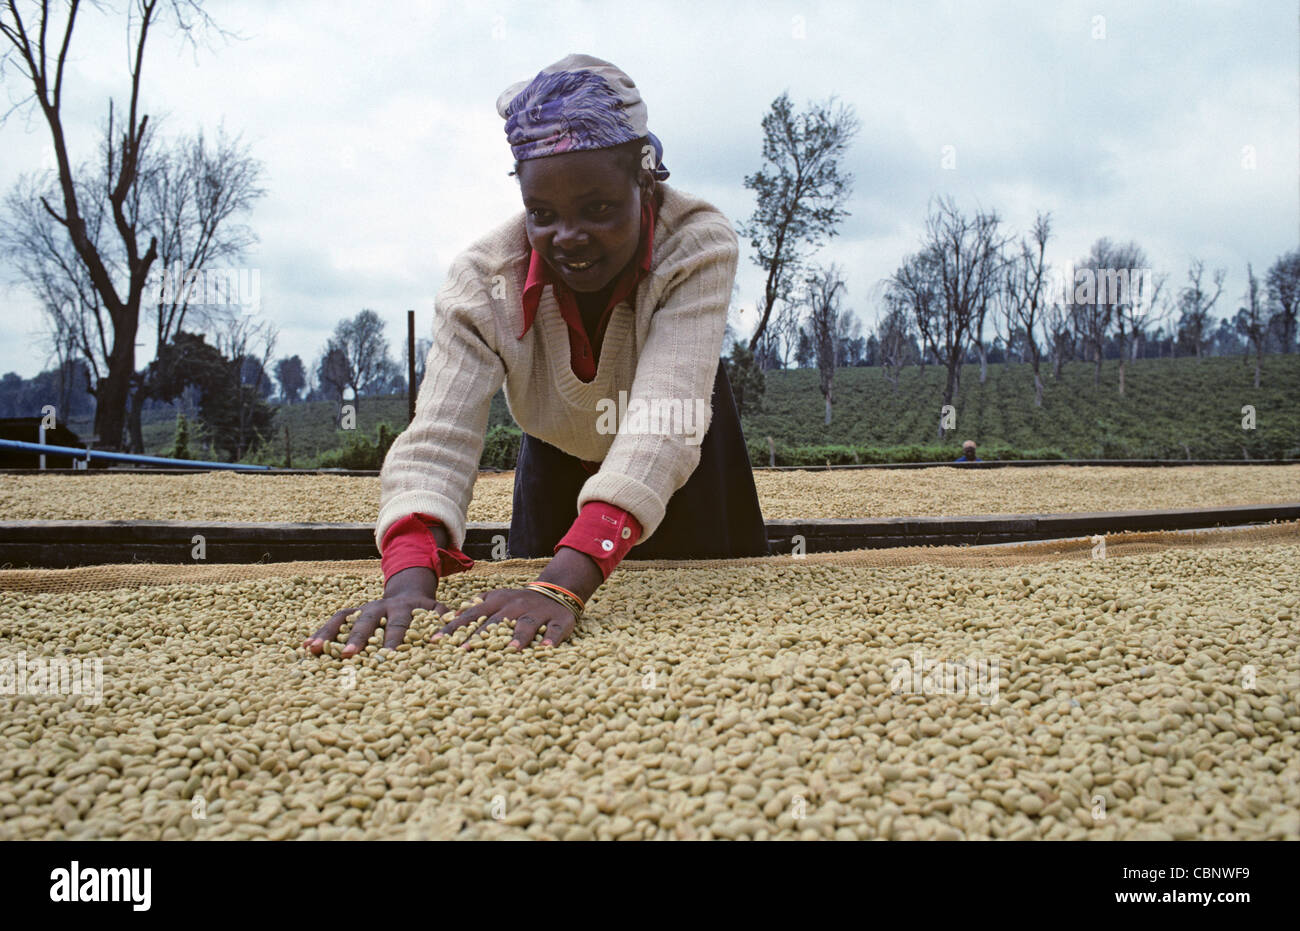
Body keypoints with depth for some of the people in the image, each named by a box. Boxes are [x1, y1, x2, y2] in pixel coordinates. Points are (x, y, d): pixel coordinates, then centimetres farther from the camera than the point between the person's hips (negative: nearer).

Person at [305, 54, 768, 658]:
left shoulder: (699, 246, -36)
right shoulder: (482, 280, -30)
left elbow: (663, 423, -49)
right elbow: (436, 441, -40)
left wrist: (567, 583, -64)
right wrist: (409, 580, -61)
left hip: (687, 476, -1)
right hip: (556, 458, 1)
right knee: (530, 637, 14)